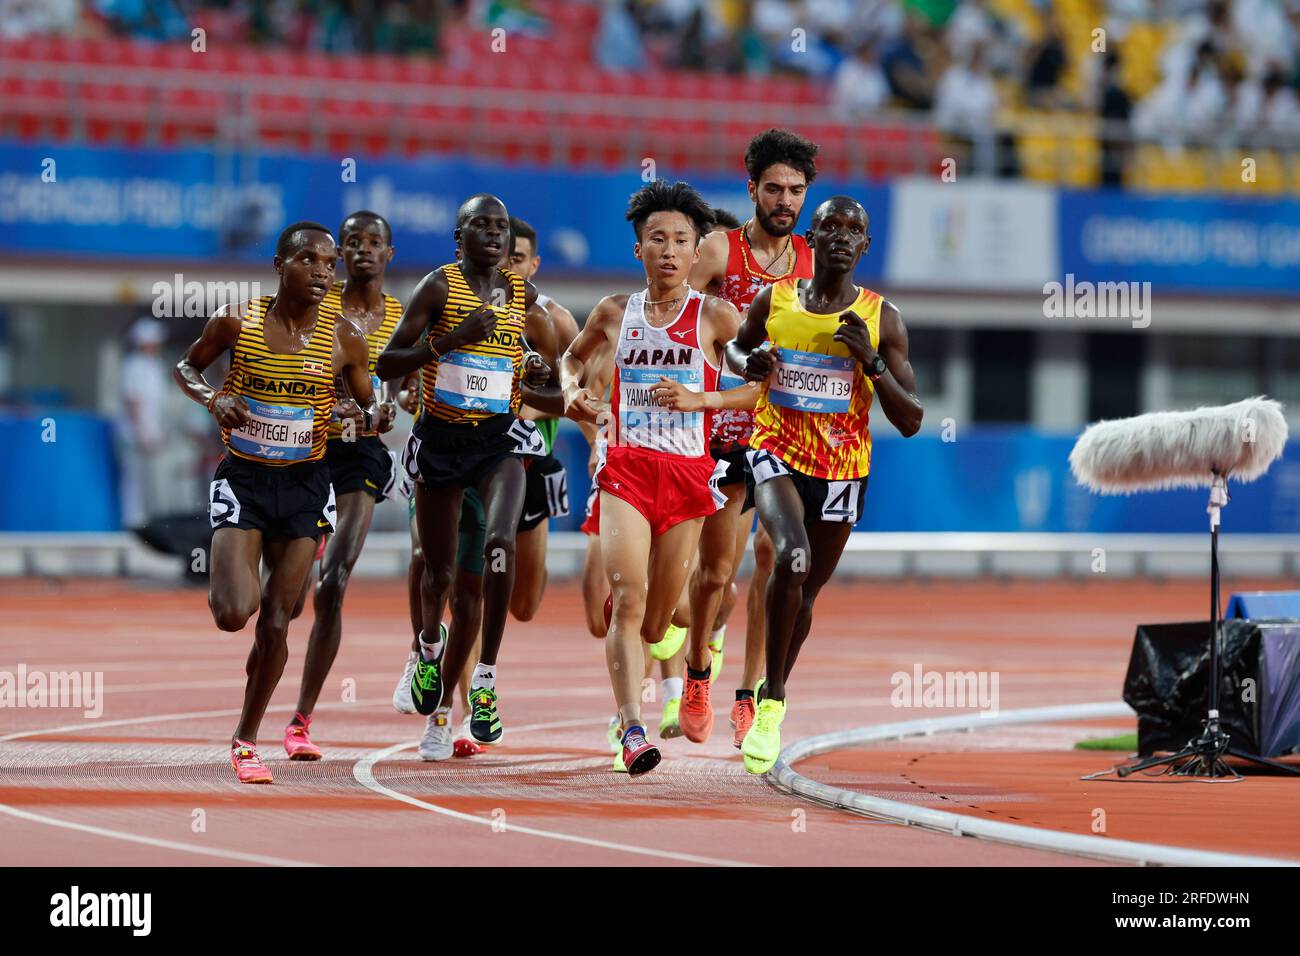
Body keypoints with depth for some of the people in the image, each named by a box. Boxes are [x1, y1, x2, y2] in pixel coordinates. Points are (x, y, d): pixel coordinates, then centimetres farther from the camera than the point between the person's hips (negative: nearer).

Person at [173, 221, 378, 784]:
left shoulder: (343, 339, -5)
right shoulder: (237, 321, -8)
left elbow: (371, 407, 9)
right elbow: (187, 368, 9)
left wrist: (361, 415, -15)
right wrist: (213, 399, -12)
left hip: (303, 484, 1)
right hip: (242, 479, -1)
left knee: (275, 624, 0)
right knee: (234, 614, -17)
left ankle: (246, 739, 18)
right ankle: (227, 585, 23)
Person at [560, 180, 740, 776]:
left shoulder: (716, 317, 2)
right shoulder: (615, 313, 10)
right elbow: (573, 356, 28)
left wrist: (696, 398, -12)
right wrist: (572, 392, 8)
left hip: (688, 474, 0)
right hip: (626, 467, 0)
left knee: (654, 623, 6)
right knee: (628, 597, -21)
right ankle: (632, 728, -29)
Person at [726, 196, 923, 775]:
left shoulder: (882, 320, -4)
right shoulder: (773, 301, -2)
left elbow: (910, 422, -4)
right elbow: (736, 346, 19)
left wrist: (871, 361, -18)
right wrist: (747, 364, -5)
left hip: (843, 471, 2)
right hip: (776, 455, -2)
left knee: (805, 593, 14)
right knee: (793, 559, -29)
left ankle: (772, 703, 40)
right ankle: (771, 704, -16)